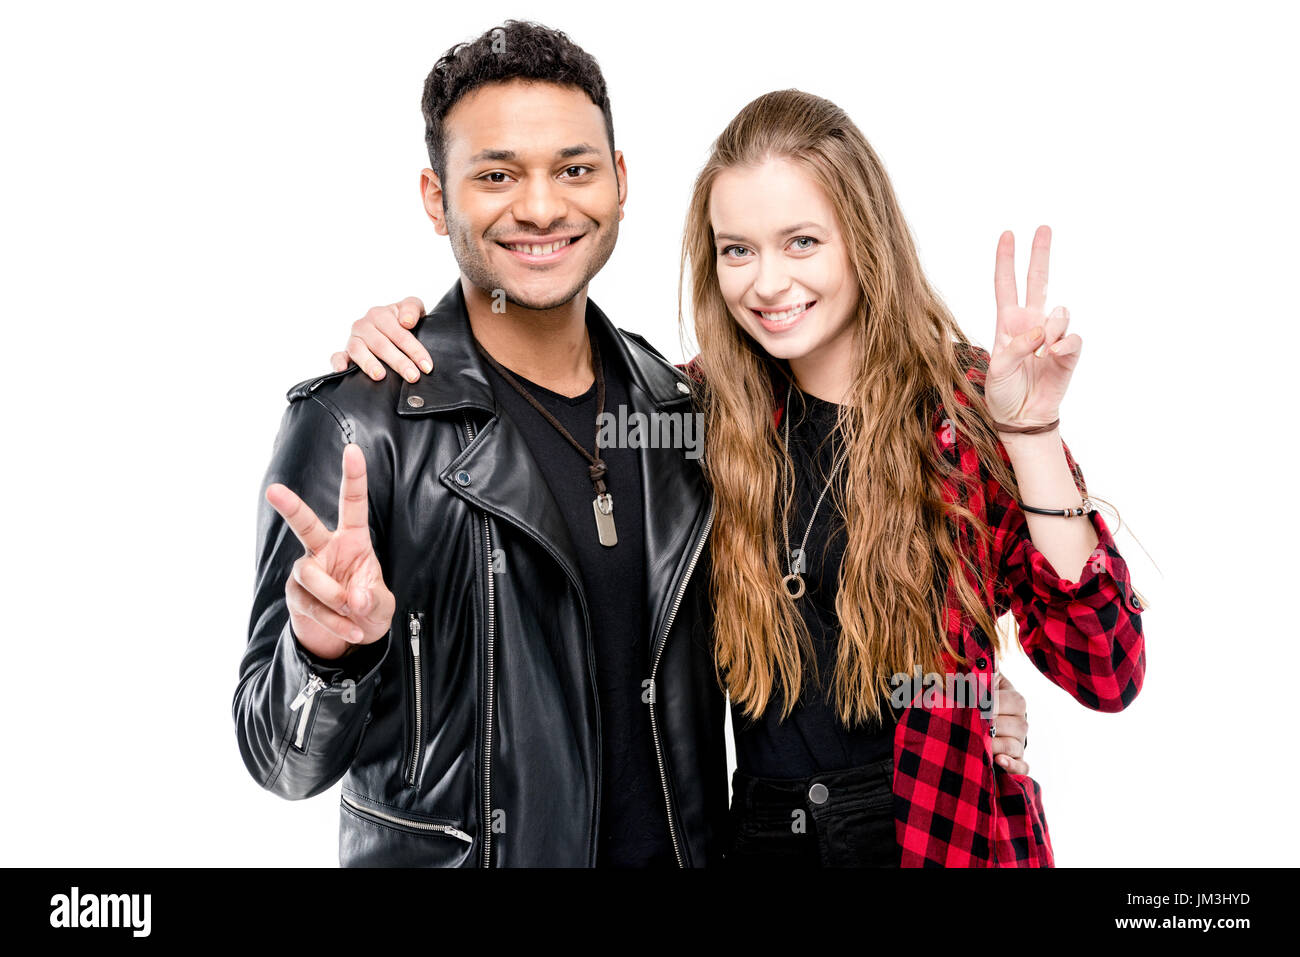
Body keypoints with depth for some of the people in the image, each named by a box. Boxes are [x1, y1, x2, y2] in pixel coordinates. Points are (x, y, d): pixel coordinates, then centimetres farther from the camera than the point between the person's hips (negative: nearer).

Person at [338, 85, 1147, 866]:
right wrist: (407, 336, -8)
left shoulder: (969, 410, -11)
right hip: (762, 835, 3)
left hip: (949, 836, -2)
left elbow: (1106, 674, -15)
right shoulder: (706, 410, -4)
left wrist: (1029, 430, -24)